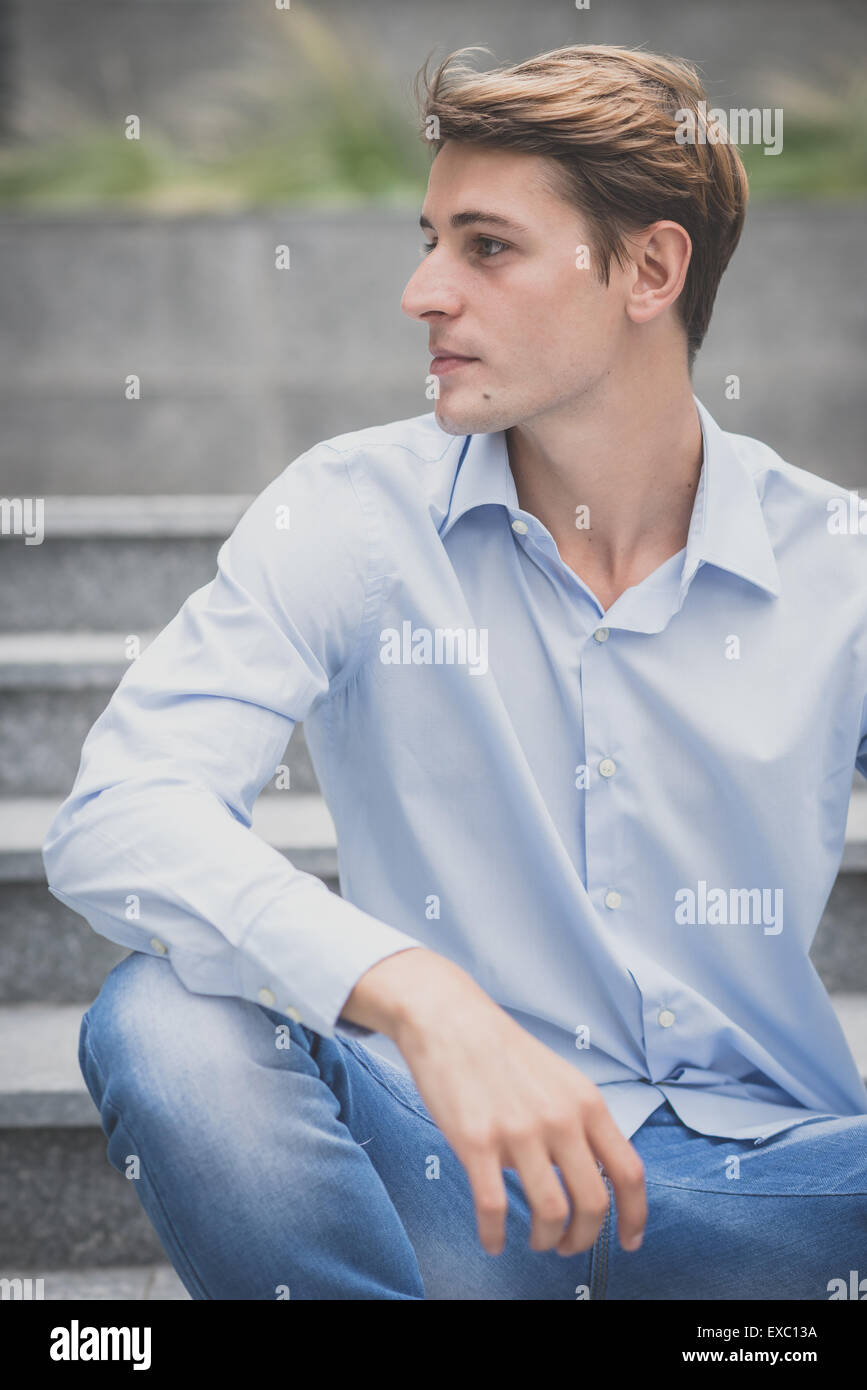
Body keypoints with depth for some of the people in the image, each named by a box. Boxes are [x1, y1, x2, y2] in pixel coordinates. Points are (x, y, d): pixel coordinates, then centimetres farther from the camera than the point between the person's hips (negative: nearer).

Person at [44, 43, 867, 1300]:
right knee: (167, 1022, -28)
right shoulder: (348, 515, -2)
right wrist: (418, 996, -33)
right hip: (457, 1187, 0)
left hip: (763, 1186, 1)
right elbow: (116, 819, -17)